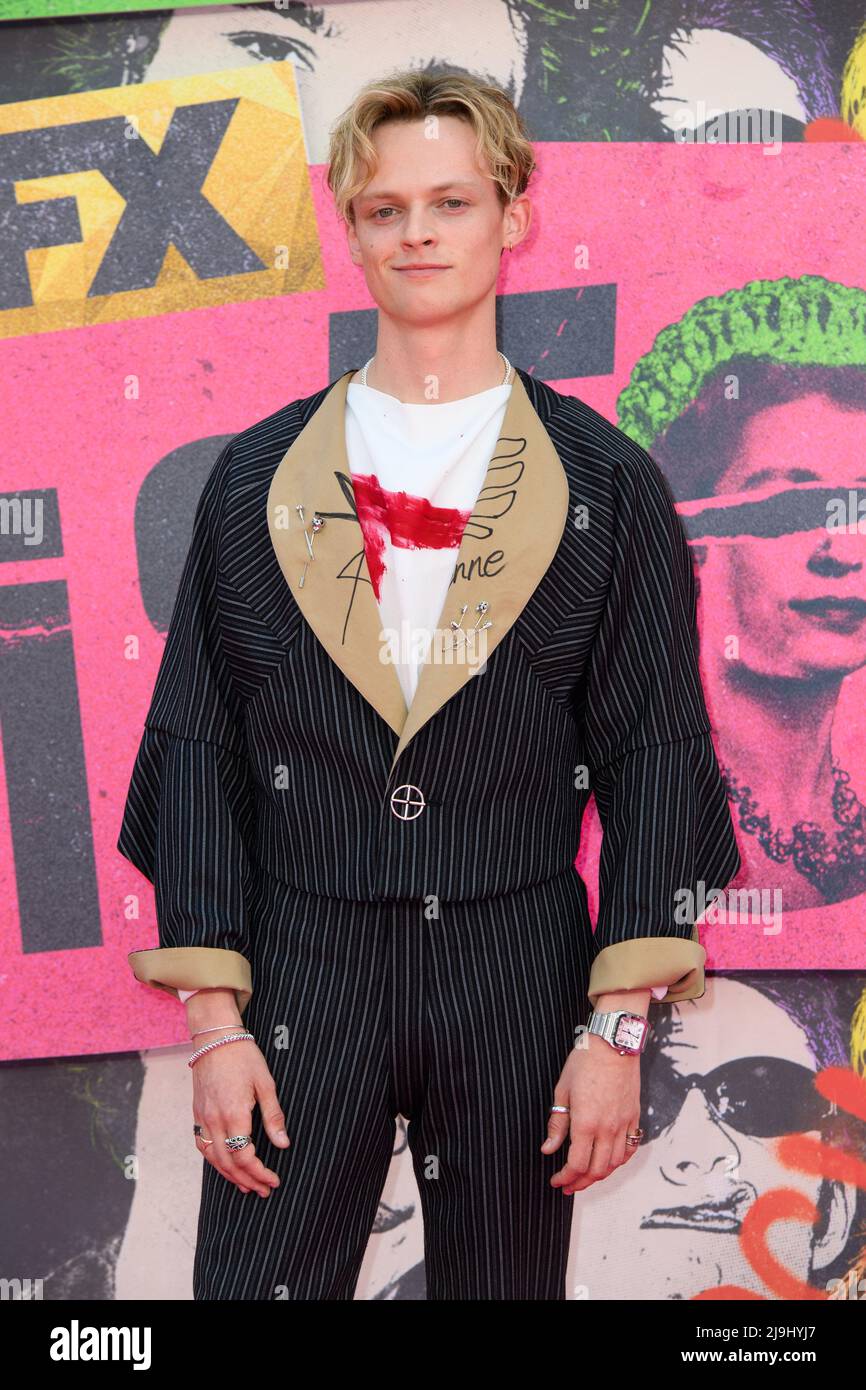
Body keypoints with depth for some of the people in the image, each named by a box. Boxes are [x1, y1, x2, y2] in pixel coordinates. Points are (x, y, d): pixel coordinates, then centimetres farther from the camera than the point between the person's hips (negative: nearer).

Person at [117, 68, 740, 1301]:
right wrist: (215, 1018, -2)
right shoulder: (254, 479, 4)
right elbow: (197, 748, 4)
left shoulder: (607, 485, 1)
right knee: (255, 1277, 4)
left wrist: (619, 1025, -6)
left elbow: (654, 760, 0)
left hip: (520, 978, 0)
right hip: (300, 973, 1)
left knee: (506, 1278, 13)